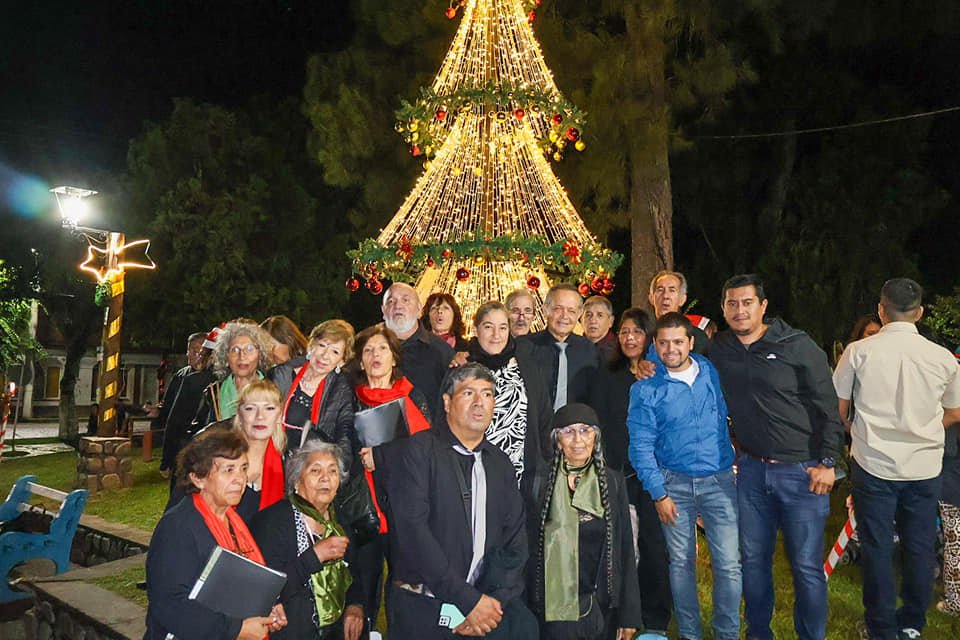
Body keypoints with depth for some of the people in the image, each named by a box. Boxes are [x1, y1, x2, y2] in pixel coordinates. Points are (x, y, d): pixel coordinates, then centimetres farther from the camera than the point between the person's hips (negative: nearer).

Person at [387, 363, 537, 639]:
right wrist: (468, 599, -13)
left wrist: (494, 600, -6)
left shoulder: (502, 464, 13)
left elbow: (514, 544, 10)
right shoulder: (420, 449, -3)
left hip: (487, 607, 4)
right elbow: (412, 527, -12)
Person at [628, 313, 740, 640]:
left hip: (719, 480, 1)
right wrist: (658, 493, -10)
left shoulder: (713, 372, 1)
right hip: (674, 483, -1)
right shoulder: (645, 388, -6)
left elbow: (730, 414, 17)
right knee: (681, 563, 10)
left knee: (728, 564, 1)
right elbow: (641, 445, -7)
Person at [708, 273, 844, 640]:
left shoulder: (797, 345, -8)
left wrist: (827, 462, -9)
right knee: (753, 560, 14)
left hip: (802, 472, -4)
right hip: (751, 470, 4)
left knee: (807, 566, 4)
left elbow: (827, 405, -6)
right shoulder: (717, 349, 2)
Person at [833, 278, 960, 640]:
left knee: (877, 547, 9)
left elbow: (838, 409, -1)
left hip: (873, 464, -2)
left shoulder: (858, 351, -9)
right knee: (919, 547, 15)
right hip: (924, 466, 2)